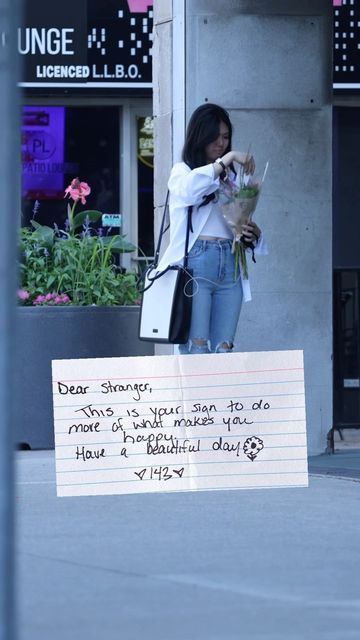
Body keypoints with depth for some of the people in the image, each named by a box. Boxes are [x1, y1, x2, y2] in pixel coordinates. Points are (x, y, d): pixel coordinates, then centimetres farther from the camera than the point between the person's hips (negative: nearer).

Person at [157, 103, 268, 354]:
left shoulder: (232, 178, 21)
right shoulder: (182, 171, 9)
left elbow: (243, 225, 22)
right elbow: (188, 189, -16)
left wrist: (253, 234, -1)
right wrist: (226, 160, -20)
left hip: (230, 267, 4)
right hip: (195, 264, -4)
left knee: (223, 349, -2)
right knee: (196, 347, -11)